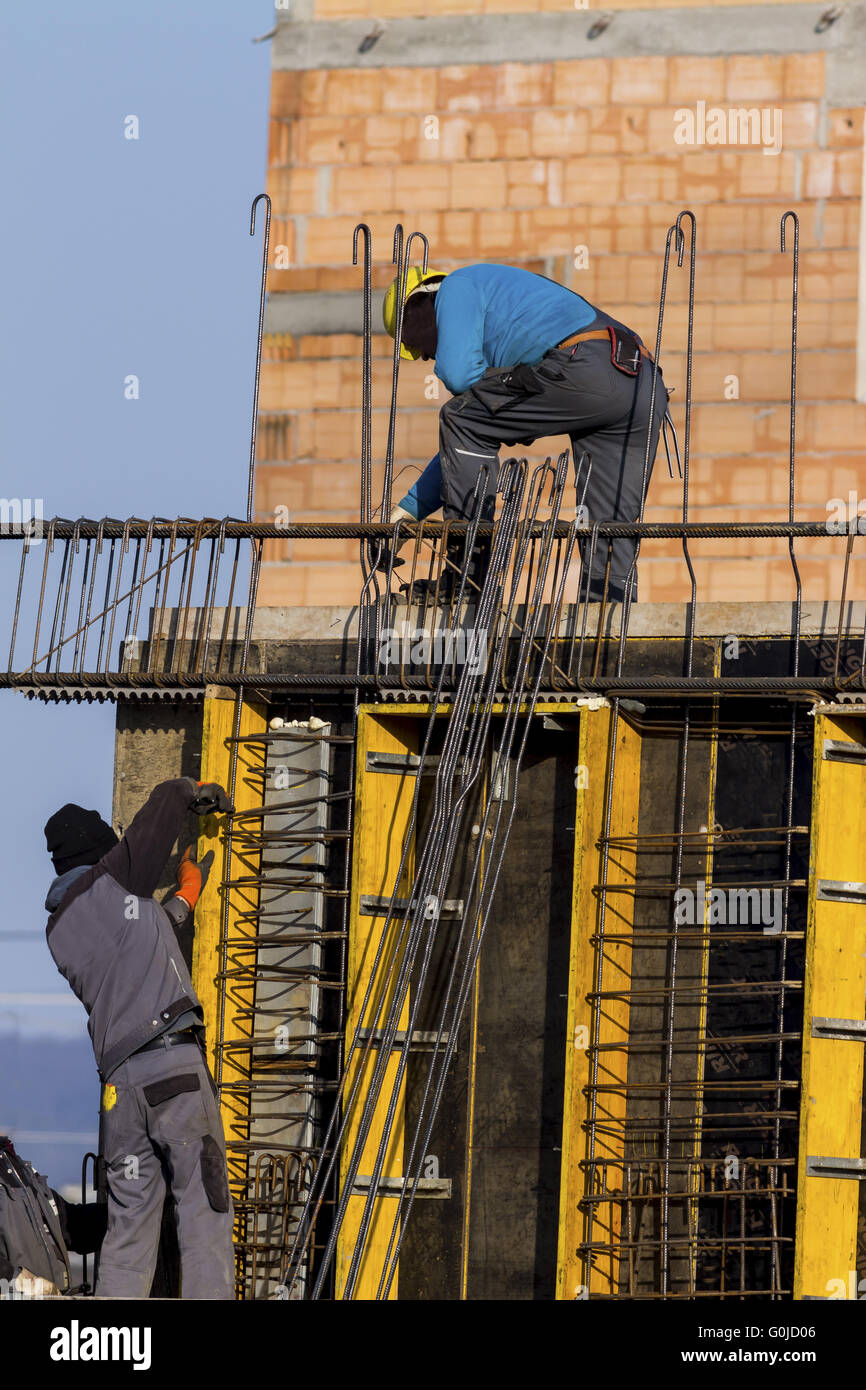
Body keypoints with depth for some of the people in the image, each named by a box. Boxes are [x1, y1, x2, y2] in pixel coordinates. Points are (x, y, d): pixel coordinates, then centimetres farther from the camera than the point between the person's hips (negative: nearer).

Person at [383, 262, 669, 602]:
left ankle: (467, 577, 4)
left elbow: (457, 373, -2)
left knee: (461, 420, 5)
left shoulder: (458, 286, 15)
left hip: (586, 369, -9)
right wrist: (409, 509, 40)